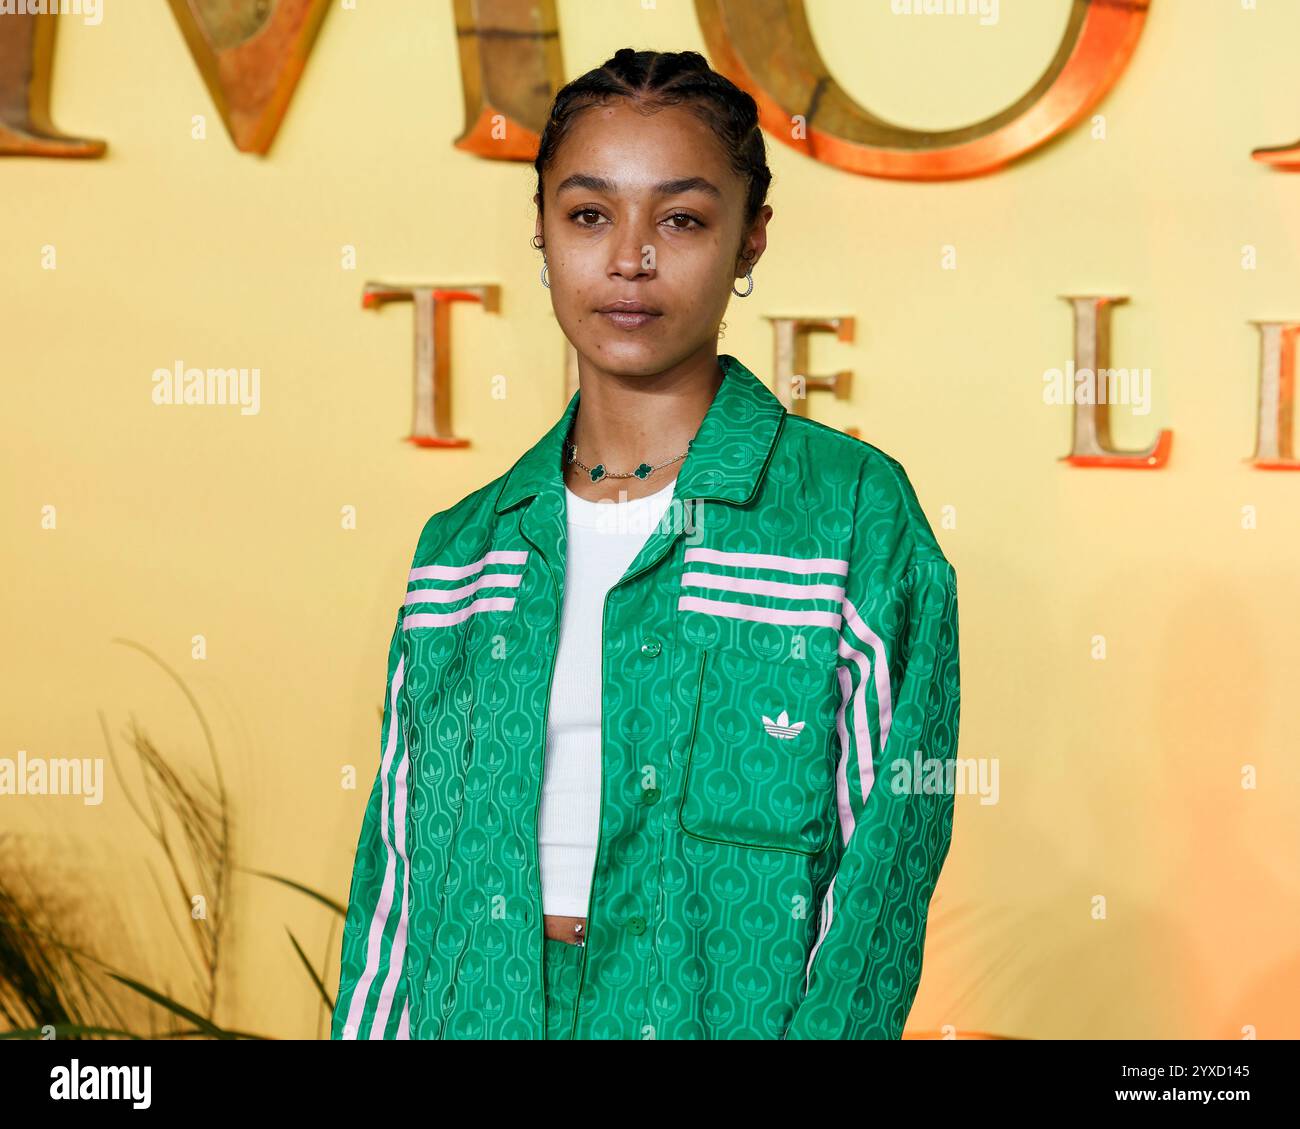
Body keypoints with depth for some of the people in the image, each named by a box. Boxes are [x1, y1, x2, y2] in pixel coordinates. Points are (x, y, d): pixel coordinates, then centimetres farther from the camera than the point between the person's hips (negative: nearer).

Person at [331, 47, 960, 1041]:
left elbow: (882, 876, -11)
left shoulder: (856, 511, -7)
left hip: (722, 1014, -3)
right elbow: (396, 882, 6)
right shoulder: (460, 550, 5)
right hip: (475, 1014, 4)